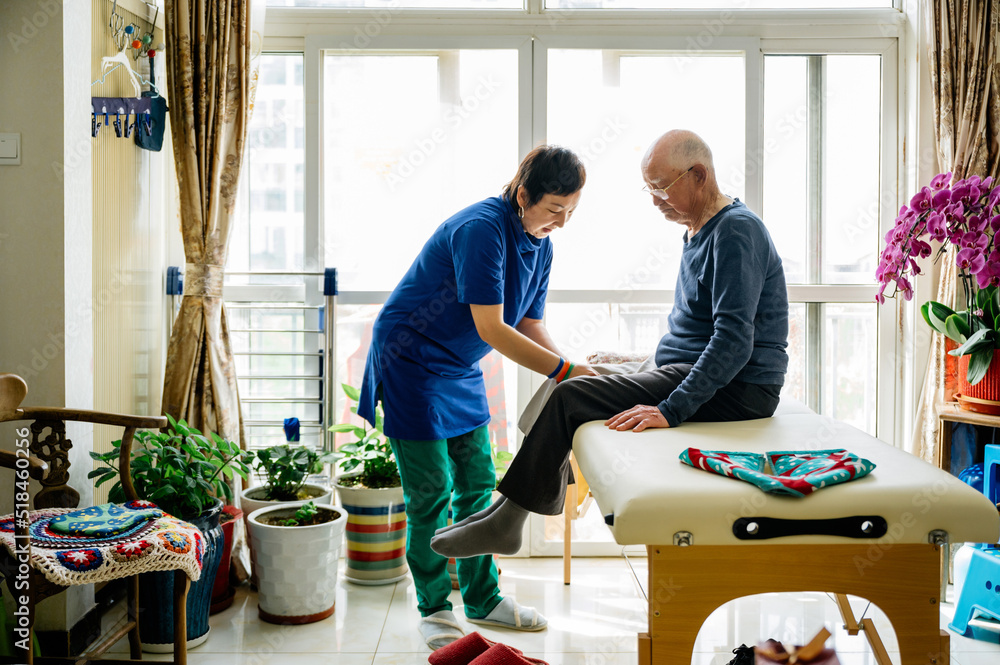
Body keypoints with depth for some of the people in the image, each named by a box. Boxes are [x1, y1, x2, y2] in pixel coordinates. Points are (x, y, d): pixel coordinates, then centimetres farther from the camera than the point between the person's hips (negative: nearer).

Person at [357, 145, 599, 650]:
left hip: (459, 369, 8)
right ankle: (434, 608, 15)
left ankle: (483, 599, 25)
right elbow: (491, 329, -30)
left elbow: (529, 327, 5)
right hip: (409, 359, -8)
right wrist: (565, 370, -30)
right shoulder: (481, 229, -25)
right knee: (432, 492, -3)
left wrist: (574, 372, -10)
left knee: (477, 484, 10)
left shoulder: (540, 245, 3)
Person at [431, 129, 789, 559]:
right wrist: (647, 367, 14)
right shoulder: (699, 231, 15)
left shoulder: (736, 230, -17)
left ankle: (505, 520, -6)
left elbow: (734, 340, -26)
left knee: (570, 398, -17)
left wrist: (671, 409, -30)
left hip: (732, 392, -10)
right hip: (696, 374, 11)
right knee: (580, 384, 17)